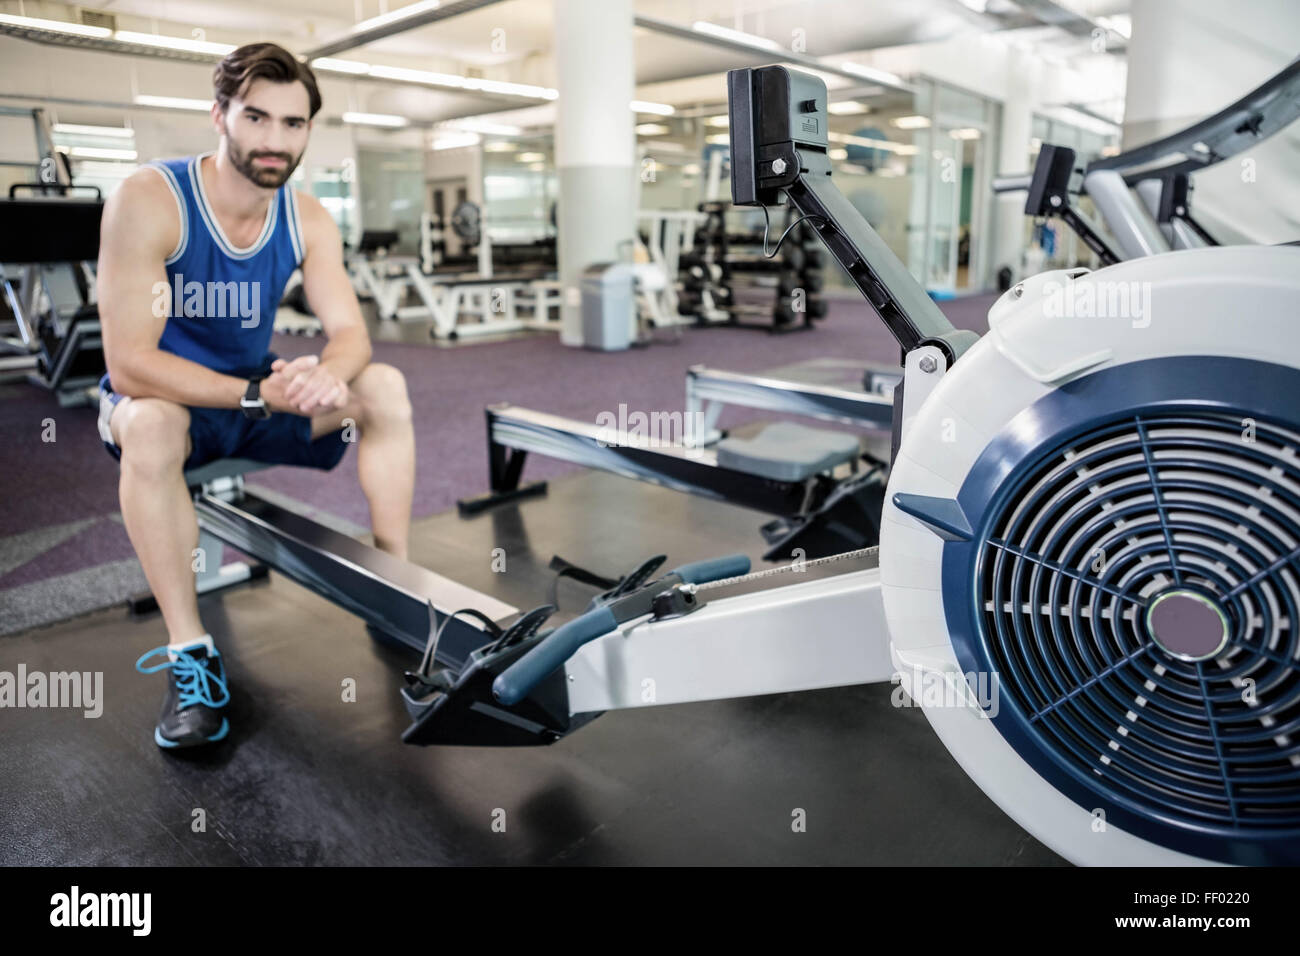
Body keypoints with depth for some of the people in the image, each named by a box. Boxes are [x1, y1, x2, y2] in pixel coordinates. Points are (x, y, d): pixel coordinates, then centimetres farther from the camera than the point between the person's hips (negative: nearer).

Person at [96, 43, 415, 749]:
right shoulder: (147, 202, -22)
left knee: (383, 385, -14)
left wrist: (329, 372, -37)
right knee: (148, 423, -38)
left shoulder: (306, 218, -7)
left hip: (260, 392, 5)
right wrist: (259, 393, -36)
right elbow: (129, 364, -27)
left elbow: (350, 332, -13)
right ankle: (190, 655, -27)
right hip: (162, 397, -4)